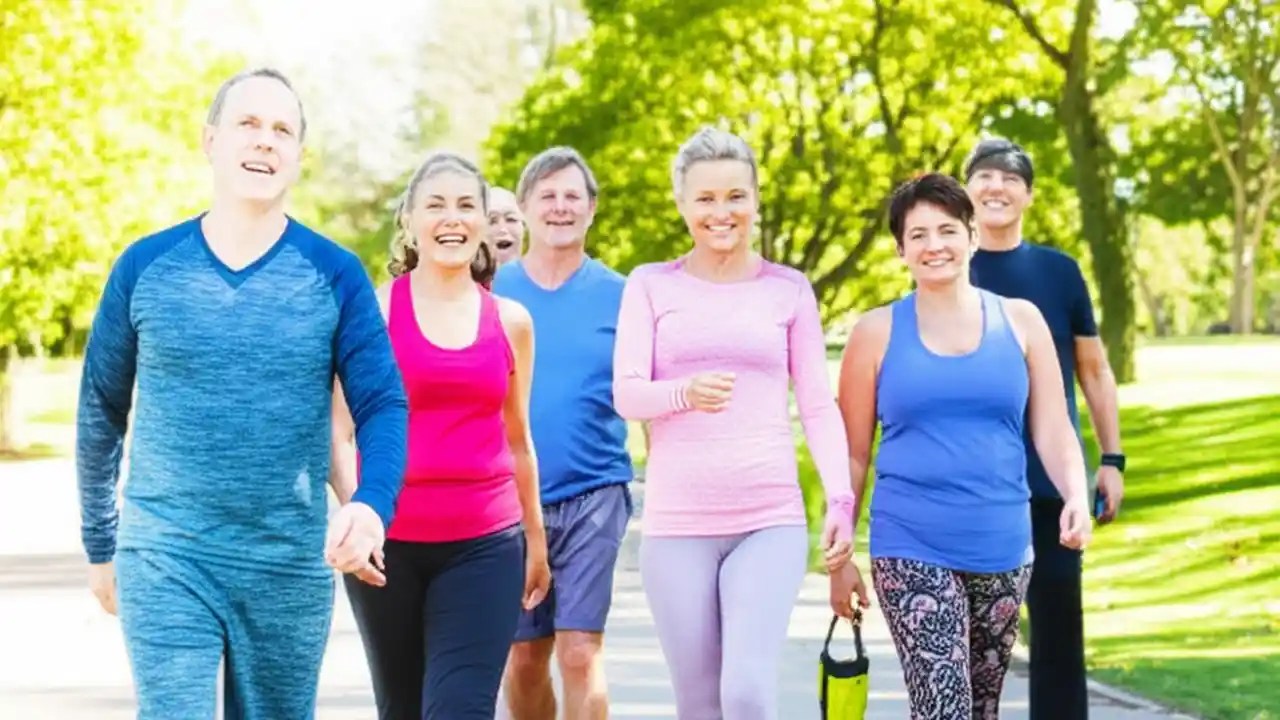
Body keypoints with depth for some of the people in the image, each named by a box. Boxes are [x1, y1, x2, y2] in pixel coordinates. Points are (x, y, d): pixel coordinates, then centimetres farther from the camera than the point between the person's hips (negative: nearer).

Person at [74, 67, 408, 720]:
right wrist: (99, 544, 14)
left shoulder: (336, 275, -1)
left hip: (292, 568, 1)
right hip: (164, 560, -1)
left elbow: (383, 406, -6)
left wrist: (371, 505, -26)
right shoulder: (145, 267, 1)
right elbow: (102, 410, 10)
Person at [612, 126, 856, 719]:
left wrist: (840, 498, -6)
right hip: (676, 523, 1)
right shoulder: (652, 285, 7)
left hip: (771, 520, -1)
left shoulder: (789, 289, 8)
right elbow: (626, 394, -2)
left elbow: (819, 405, 7)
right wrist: (685, 392, -23)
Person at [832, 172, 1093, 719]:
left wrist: (1076, 495, -13)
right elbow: (853, 454, 6)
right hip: (911, 551, -3)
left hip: (1002, 550, 3)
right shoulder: (877, 332, 2)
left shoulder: (1020, 321, 5)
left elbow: (1053, 432, 5)